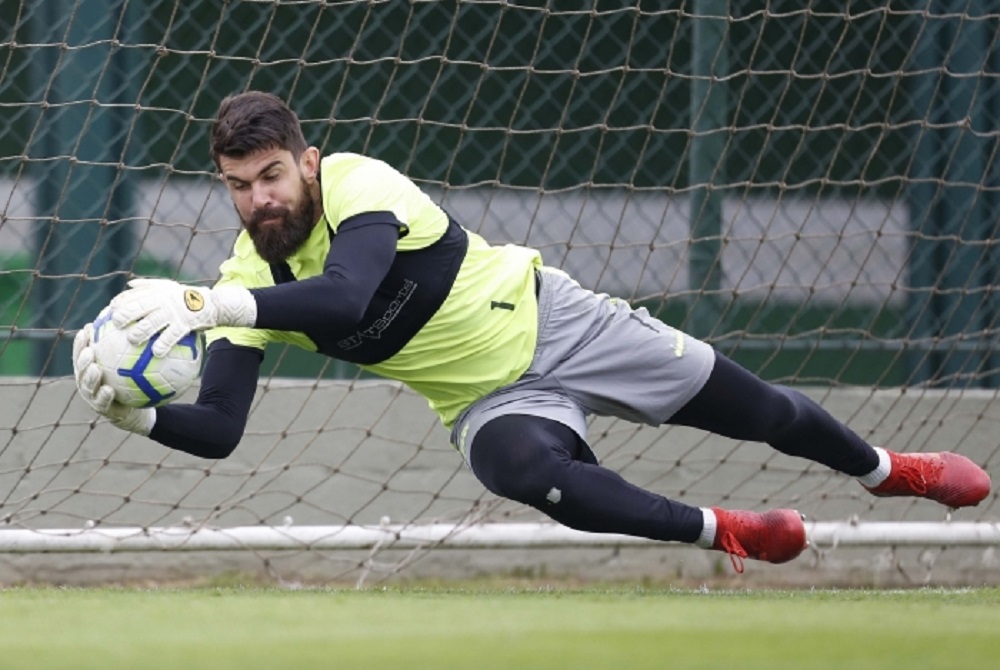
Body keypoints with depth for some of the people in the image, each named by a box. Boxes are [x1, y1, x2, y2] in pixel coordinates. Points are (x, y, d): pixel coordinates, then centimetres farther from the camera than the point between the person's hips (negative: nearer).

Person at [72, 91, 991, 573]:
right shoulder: (249, 276, -12)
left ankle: (886, 470, 39)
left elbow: (345, 299, -48)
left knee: (756, 412, 7)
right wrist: (133, 412, -36)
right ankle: (721, 533, -15)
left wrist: (204, 303, -58)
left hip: (551, 321, -3)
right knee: (522, 468, -34)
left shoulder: (358, 183, -28)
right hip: (489, 402, 3)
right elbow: (217, 429, -15)